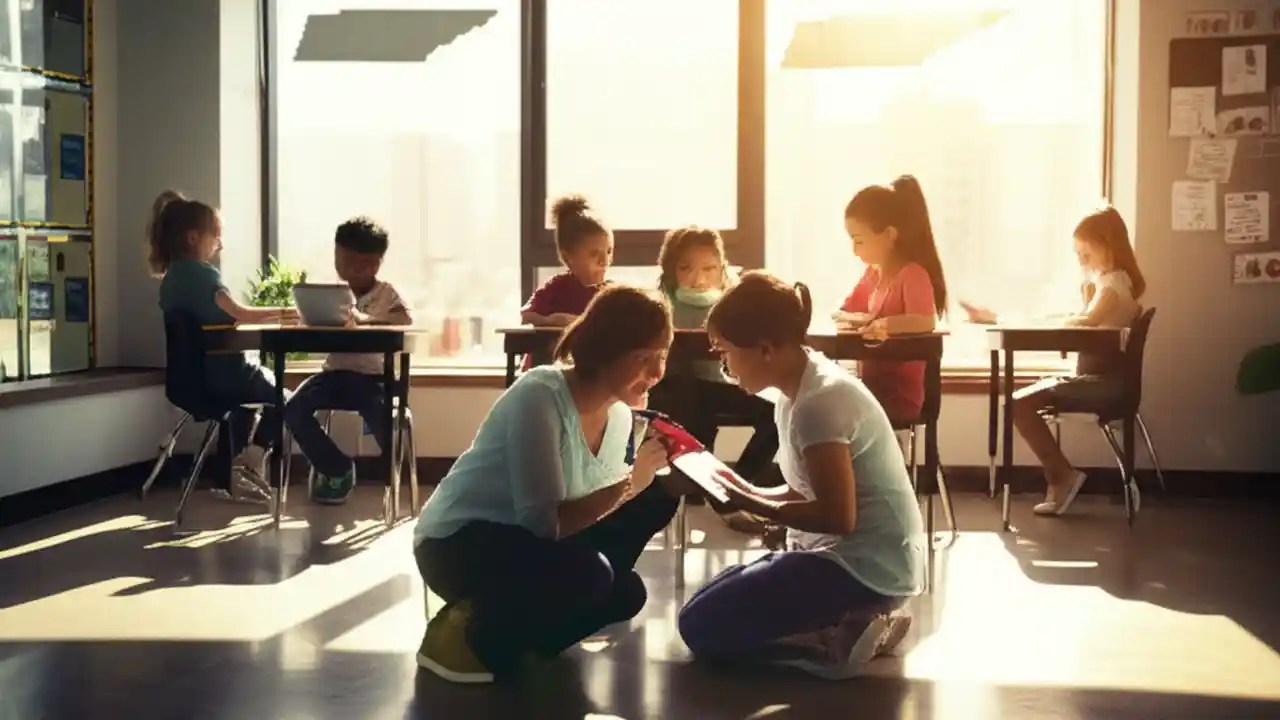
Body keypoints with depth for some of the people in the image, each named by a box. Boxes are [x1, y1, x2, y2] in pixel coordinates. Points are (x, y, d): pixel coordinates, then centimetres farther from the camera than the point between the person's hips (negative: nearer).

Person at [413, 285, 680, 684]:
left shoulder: (618, 415, 0)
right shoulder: (540, 397, -25)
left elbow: (595, 511, -2)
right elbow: (542, 522, -31)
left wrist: (639, 479, -18)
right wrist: (624, 486, -29)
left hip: (523, 543, 9)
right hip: (457, 545, -9)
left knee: (624, 593, -1)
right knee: (587, 575, -30)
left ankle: (511, 638, 11)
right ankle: (470, 634, -8)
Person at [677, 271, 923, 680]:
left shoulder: (819, 401, -21)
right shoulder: (800, 391, 9)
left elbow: (838, 516, -24)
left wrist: (755, 505, -13)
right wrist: (749, 493, -1)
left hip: (866, 566, -10)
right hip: (848, 555, 10)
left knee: (701, 625, -10)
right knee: (711, 605, 14)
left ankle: (838, 641, -7)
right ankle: (850, 624, 8)